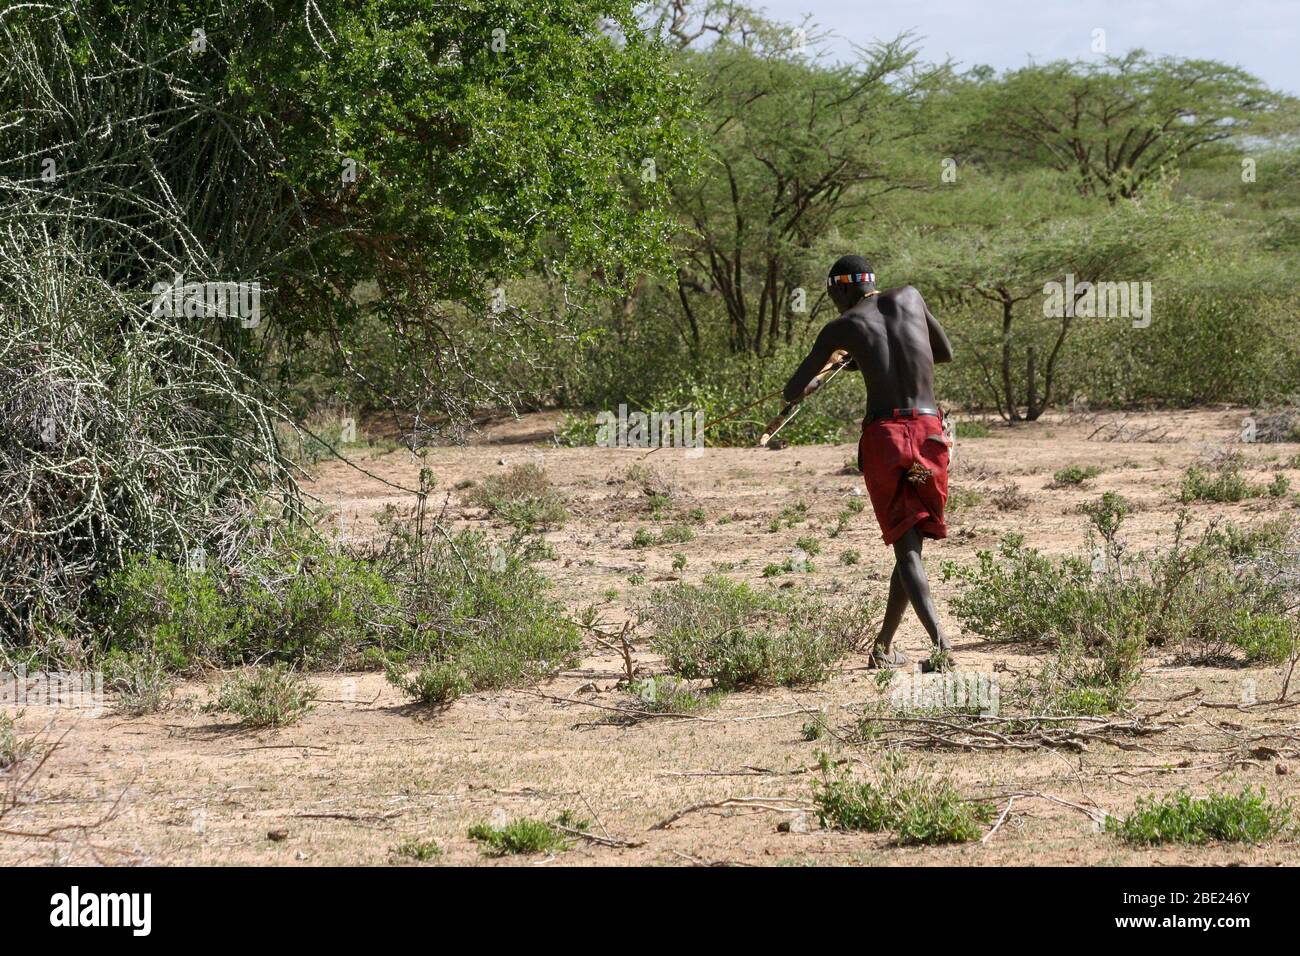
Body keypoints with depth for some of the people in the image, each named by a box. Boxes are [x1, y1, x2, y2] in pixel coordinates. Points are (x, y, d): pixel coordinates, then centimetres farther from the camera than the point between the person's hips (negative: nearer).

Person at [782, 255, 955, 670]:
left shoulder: (841, 328, 6)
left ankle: (941, 643, -25)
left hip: (882, 433, -2)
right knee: (911, 542, 13)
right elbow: (946, 353, 31)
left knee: (906, 548, -5)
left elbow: (792, 392, 10)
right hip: (929, 432, 2)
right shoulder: (910, 297, 15)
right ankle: (883, 646, 19)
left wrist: (821, 375, 34)